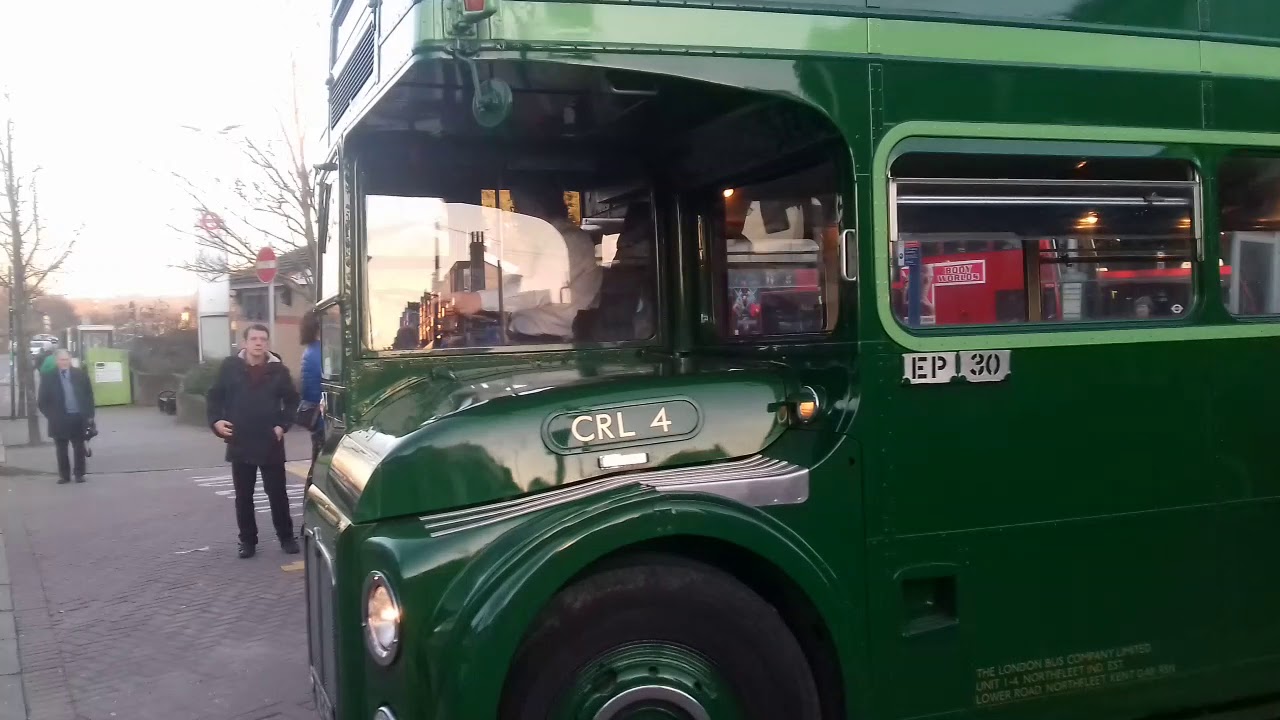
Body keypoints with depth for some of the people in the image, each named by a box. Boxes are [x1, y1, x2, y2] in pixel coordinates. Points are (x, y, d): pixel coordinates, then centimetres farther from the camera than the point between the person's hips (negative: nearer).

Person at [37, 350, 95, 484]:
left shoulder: (80, 374, 3)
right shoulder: (48, 377, -2)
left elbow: (89, 394, 6)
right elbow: (42, 400, 2)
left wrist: (89, 414, 1)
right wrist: (50, 415, -4)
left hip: (79, 417, 1)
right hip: (59, 419, -1)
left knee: (79, 448, 7)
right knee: (61, 449, 6)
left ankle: (79, 474, 16)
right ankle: (64, 475, 14)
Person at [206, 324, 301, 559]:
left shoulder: (278, 369, -2)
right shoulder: (230, 367, -1)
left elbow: (292, 400, 7)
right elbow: (214, 396, 7)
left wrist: (283, 425, -4)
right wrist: (216, 420, -7)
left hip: (271, 444, -1)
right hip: (240, 443, 1)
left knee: (277, 493, 4)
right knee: (243, 496, 8)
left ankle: (286, 537, 16)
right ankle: (248, 540, 19)